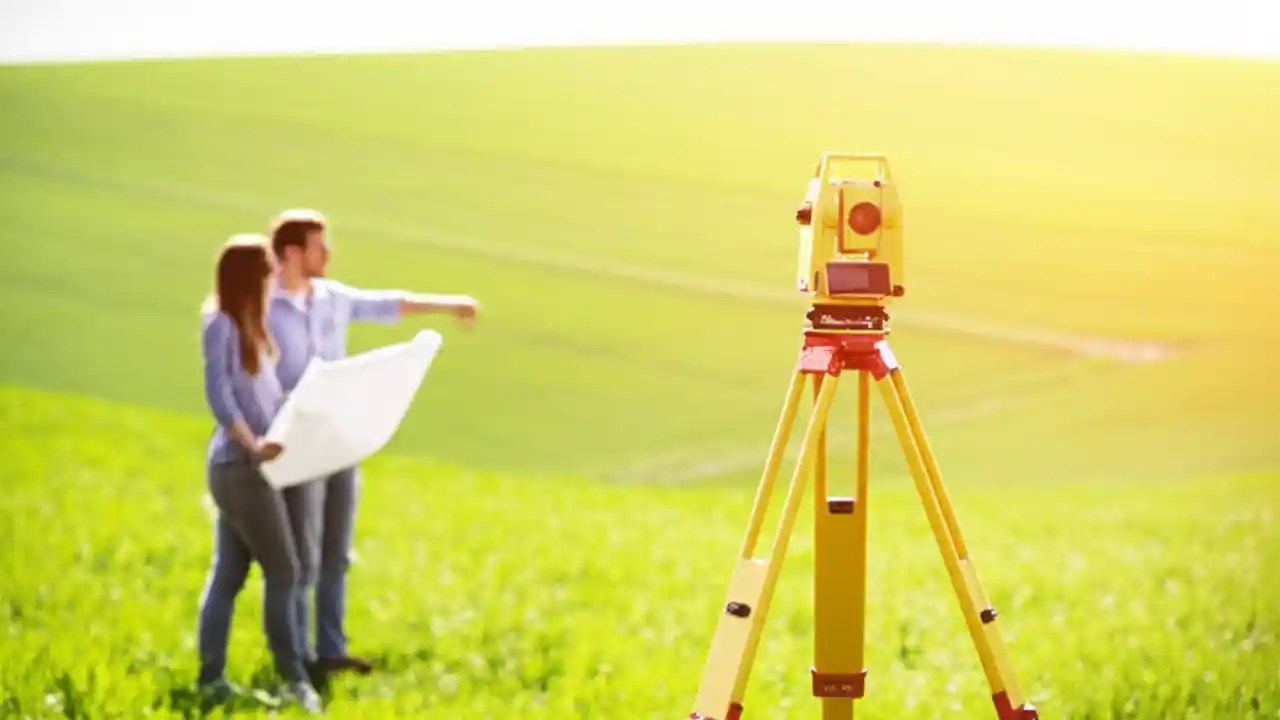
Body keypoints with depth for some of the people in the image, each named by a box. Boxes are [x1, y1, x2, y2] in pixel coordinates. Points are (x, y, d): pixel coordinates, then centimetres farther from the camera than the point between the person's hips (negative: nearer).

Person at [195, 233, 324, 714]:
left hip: (246, 466, 9)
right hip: (240, 466, -9)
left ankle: (211, 678, 13)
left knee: (227, 573, 9)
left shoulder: (249, 325, 16)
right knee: (283, 571, -6)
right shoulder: (221, 323, -11)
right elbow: (218, 395, -18)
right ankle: (293, 678, -1)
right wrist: (254, 446, -25)